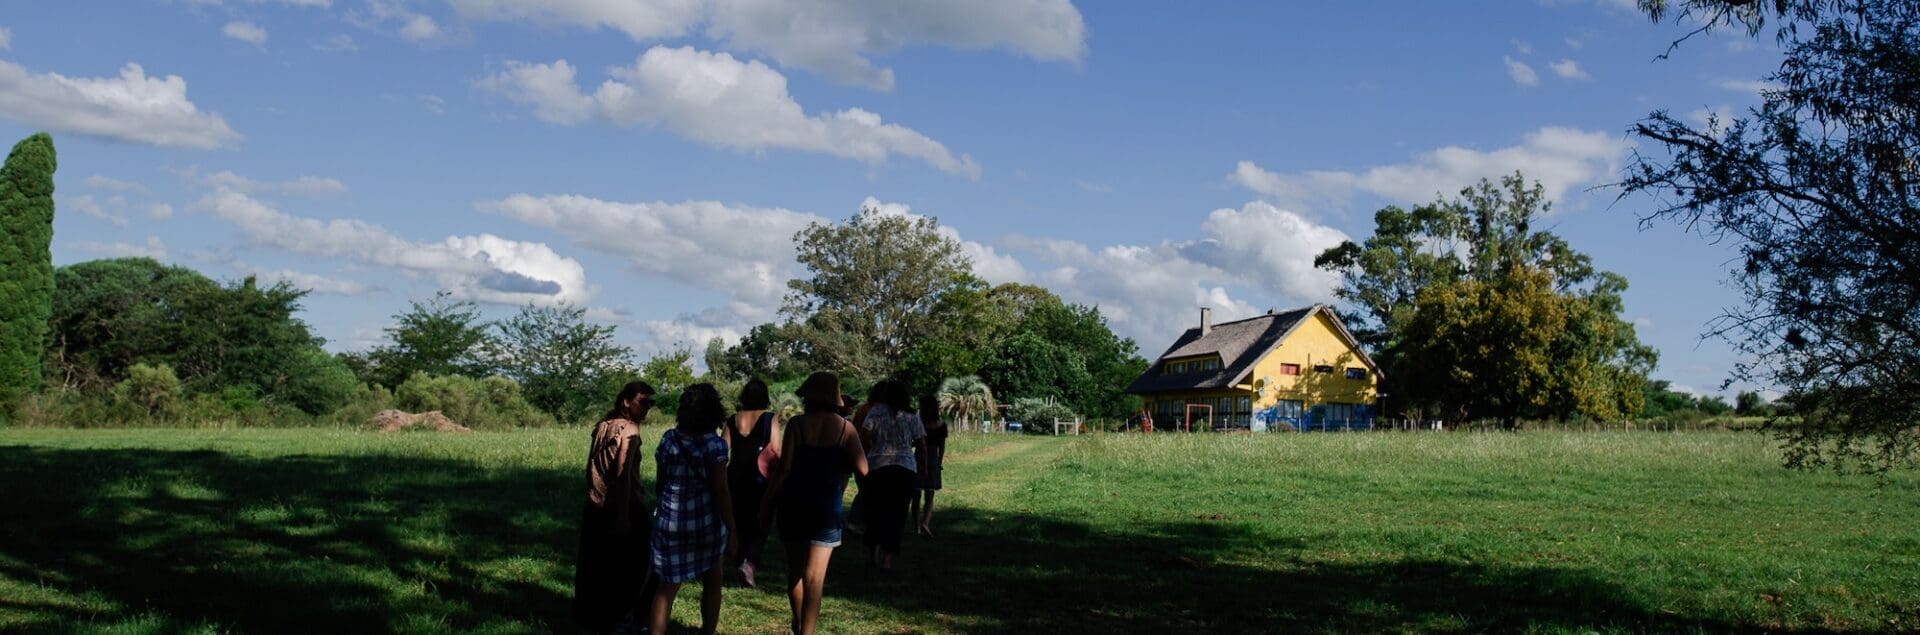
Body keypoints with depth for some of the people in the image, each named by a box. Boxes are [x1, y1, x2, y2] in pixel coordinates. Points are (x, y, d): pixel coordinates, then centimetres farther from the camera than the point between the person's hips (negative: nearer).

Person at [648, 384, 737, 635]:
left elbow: (659, 483, 9)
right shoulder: (715, 445, -12)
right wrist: (731, 532, -8)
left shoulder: (668, 439, 1)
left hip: (670, 523, 3)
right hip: (706, 523, -3)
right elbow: (720, 493, -13)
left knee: (668, 586, 11)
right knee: (712, 582, 16)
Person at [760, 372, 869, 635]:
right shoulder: (845, 428, -4)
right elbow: (862, 468, -10)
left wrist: (767, 501, -1)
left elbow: (784, 467, -10)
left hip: (793, 503, 1)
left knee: (795, 569, 19)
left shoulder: (797, 424, -6)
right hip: (826, 507, -1)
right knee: (815, 576, 0)